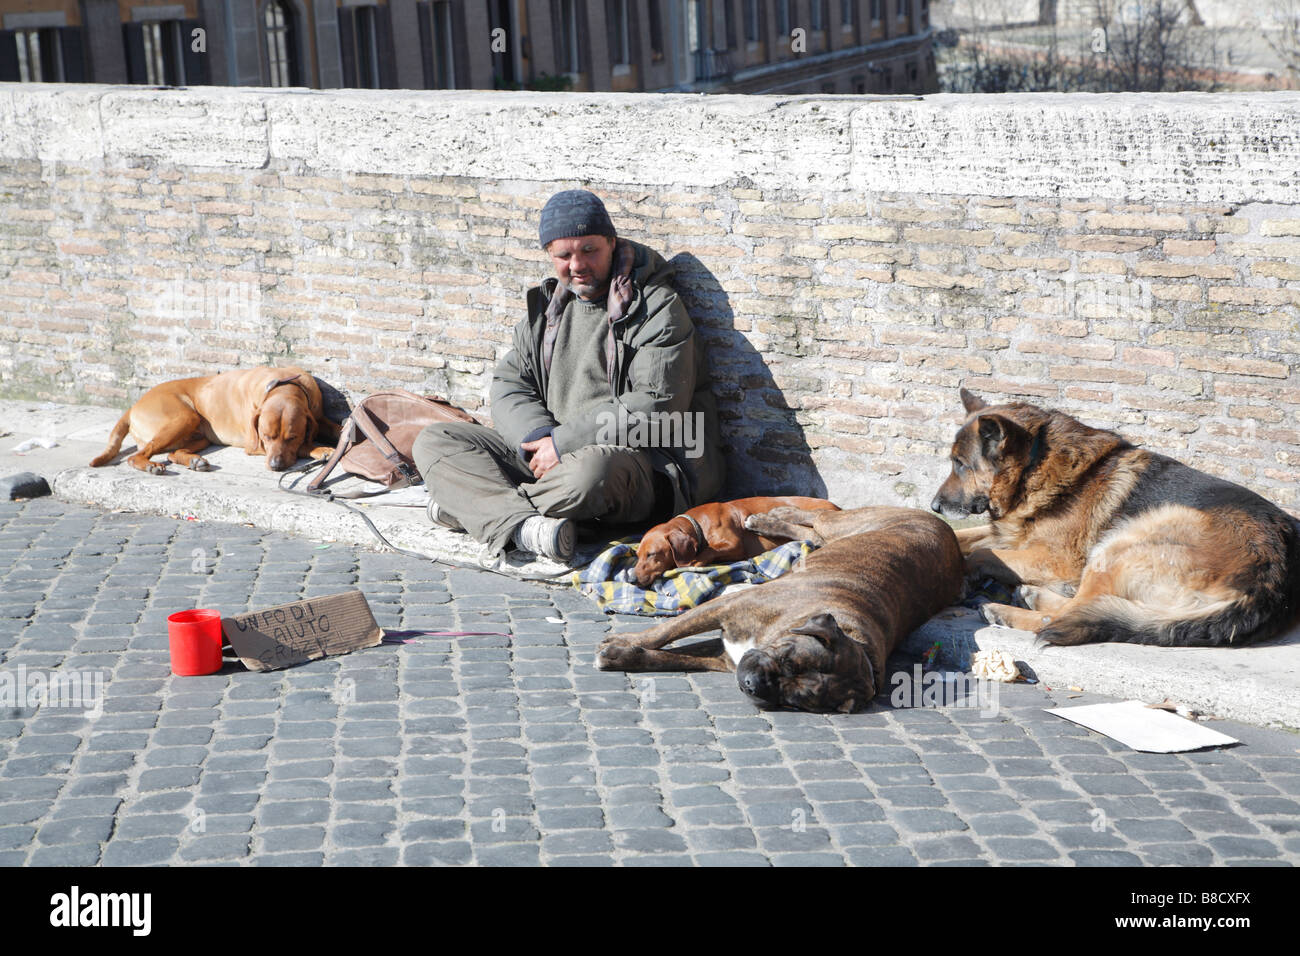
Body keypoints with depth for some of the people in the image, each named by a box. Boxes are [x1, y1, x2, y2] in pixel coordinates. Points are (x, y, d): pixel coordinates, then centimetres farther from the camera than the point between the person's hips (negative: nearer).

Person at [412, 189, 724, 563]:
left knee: (592, 471, -43)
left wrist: (564, 442, -17)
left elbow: (653, 410, -16)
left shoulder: (657, 308, -5)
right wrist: (537, 436, -13)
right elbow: (509, 388, 10)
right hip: (548, 451, 7)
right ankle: (523, 527, -33)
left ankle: (468, 505, -18)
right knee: (433, 441, -7)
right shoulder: (546, 307, 16)